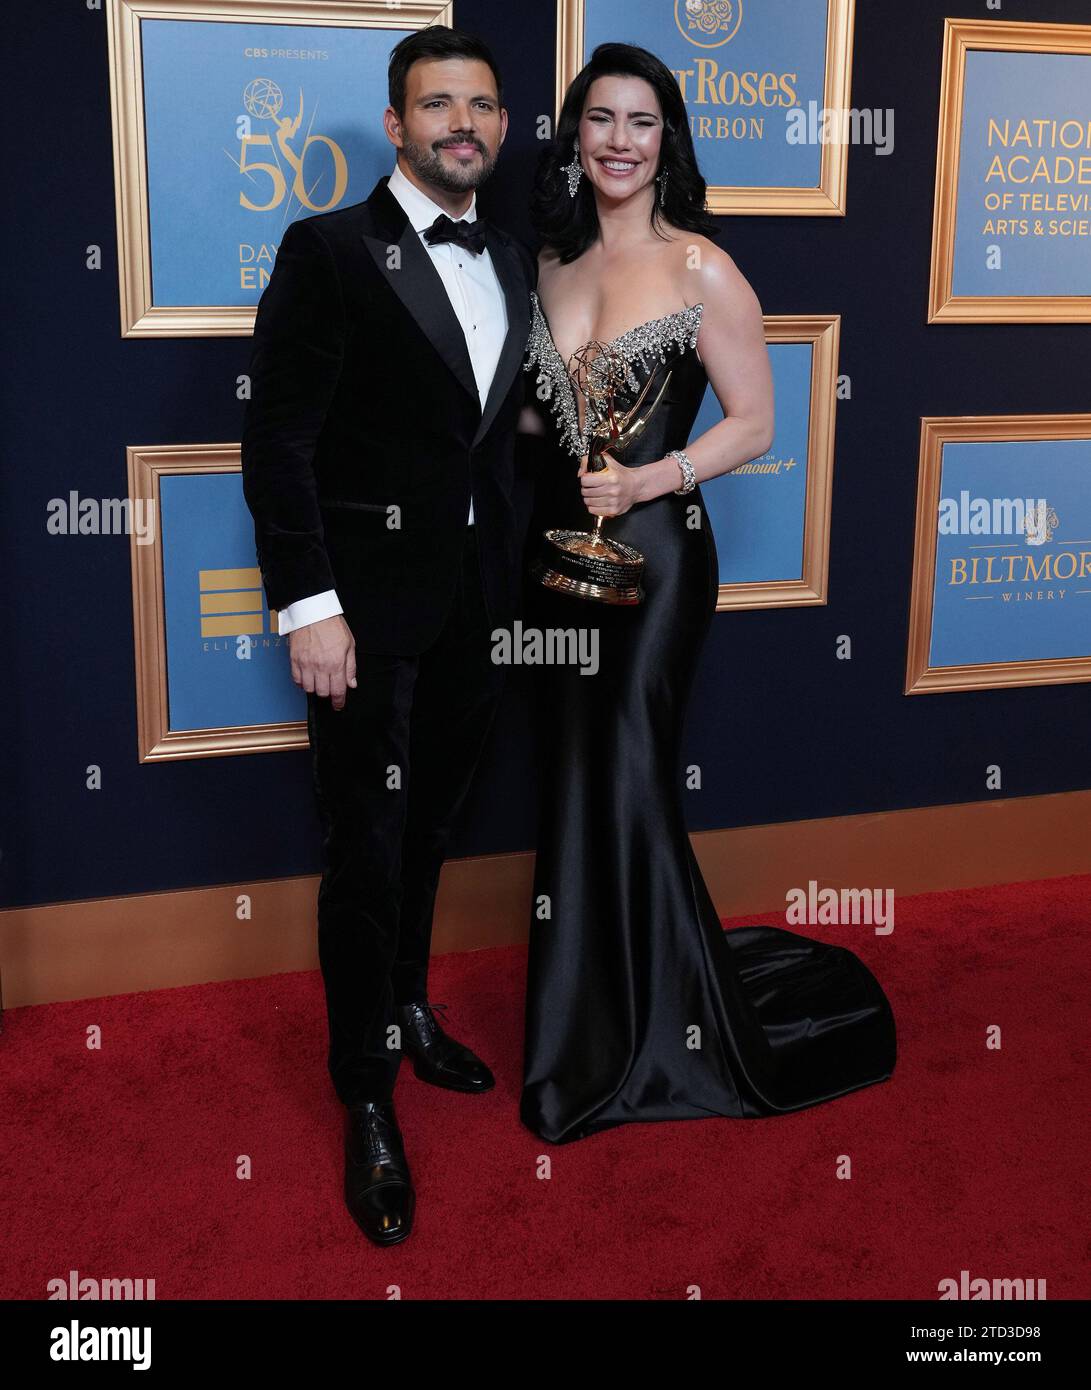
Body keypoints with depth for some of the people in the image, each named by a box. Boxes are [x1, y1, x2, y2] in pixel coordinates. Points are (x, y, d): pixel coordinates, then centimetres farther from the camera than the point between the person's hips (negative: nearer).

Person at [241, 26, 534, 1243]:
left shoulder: (512, 266, 10)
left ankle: (408, 1011, 39)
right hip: (370, 603, -5)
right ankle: (368, 1101, 17)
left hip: (476, 604, 6)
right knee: (367, 852, 2)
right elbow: (279, 440, -12)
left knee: (427, 832, 18)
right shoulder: (328, 251, -9)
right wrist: (310, 607, -17)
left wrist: (513, 576, 8)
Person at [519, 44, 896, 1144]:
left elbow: (754, 422, -7)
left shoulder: (700, 268, -8)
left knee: (630, 783, -1)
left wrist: (650, 480, -19)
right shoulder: (555, 262, 9)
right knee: (576, 784, 11)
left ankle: (670, 1037, 20)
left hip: (655, 549, -6)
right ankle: (585, 1035, 28)